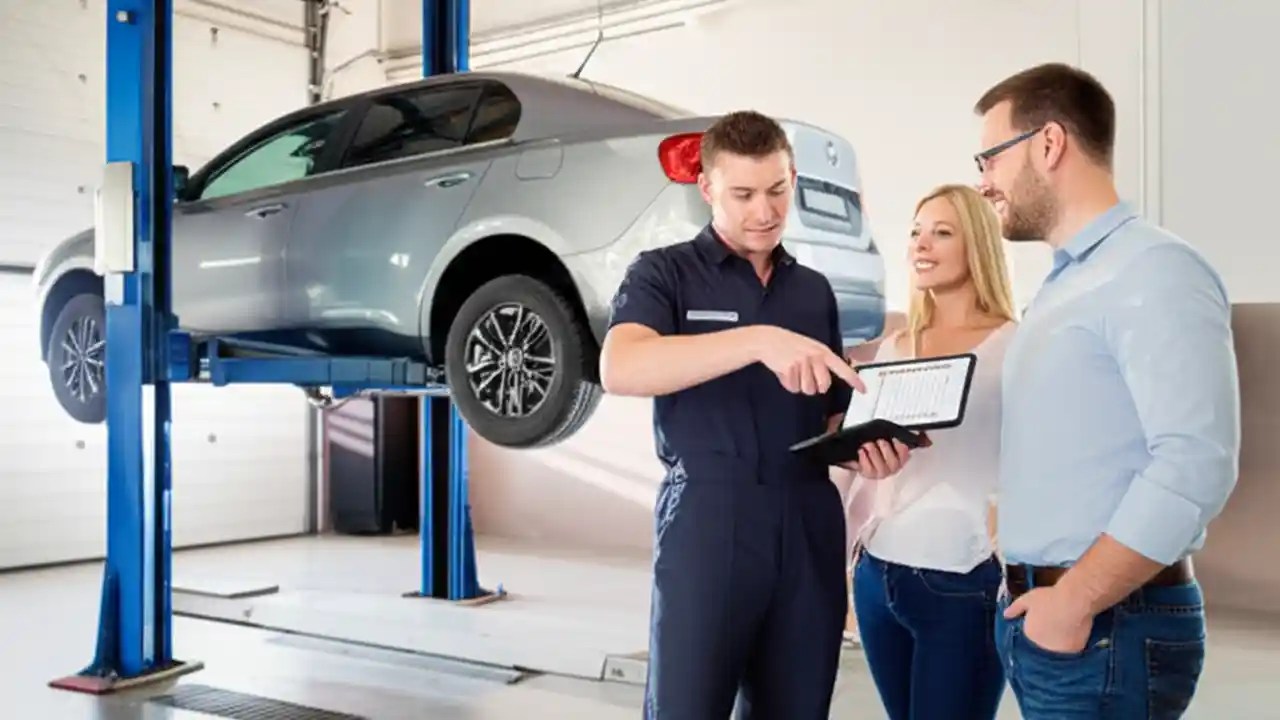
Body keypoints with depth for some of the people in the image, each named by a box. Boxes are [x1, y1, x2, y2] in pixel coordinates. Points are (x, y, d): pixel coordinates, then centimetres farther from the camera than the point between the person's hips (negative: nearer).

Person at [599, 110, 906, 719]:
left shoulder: (815, 290, 16)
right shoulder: (664, 272, 1)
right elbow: (619, 368, -19)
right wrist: (758, 340, -29)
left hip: (810, 531, 5)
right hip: (705, 525, -4)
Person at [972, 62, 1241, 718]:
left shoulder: (1152, 270, -13)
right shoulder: (1061, 286, 15)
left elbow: (1195, 464, -23)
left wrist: (1074, 602, -20)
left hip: (1106, 625, -8)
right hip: (1038, 610, 8)